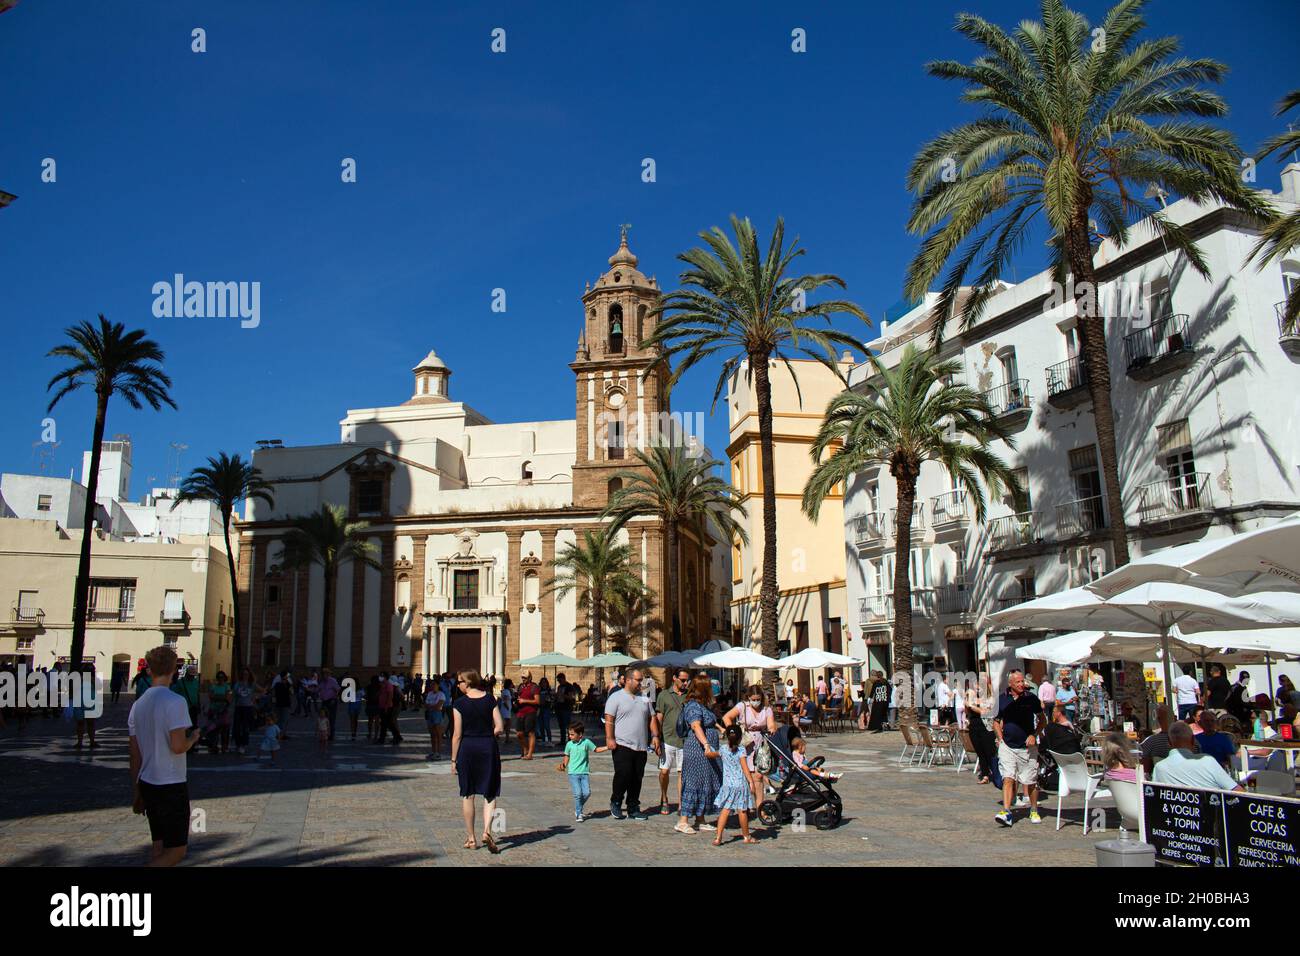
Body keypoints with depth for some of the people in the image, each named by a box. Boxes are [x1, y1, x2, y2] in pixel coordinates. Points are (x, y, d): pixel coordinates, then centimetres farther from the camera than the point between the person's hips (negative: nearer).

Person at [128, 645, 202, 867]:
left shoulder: (138, 704, 7)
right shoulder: (175, 702, -15)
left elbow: (135, 754, 12)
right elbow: (178, 746, -22)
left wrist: (136, 791, 19)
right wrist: (193, 738, -1)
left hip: (147, 783, 8)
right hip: (171, 785, -8)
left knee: (158, 847, 17)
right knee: (176, 851, 0)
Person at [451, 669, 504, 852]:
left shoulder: (459, 703, -7)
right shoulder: (490, 699, 1)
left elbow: (457, 734, -6)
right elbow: (500, 728, -2)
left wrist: (453, 759, 2)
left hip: (467, 748, -1)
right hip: (489, 747, 2)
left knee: (468, 795, 11)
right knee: (490, 793, 10)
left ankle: (471, 839, 16)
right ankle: (487, 831, -10)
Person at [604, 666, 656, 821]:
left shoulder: (644, 698, 16)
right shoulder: (616, 697, -2)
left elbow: (651, 719, 19)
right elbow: (609, 720, -8)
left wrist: (654, 735, 8)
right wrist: (609, 738, -16)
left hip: (641, 747, 6)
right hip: (622, 745, -6)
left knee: (637, 778, 7)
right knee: (623, 774, -11)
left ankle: (633, 808, 17)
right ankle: (615, 802, 10)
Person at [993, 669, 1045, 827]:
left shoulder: (1031, 698, -1)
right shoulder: (1002, 699, 3)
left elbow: (1041, 720, 7)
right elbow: (996, 721, 15)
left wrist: (1034, 735, -7)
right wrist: (1000, 738, 2)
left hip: (1026, 747, -1)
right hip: (1007, 746, 1)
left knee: (1030, 781, 7)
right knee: (1008, 779, -8)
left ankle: (1034, 811, 27)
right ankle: (1006, 812, -11)